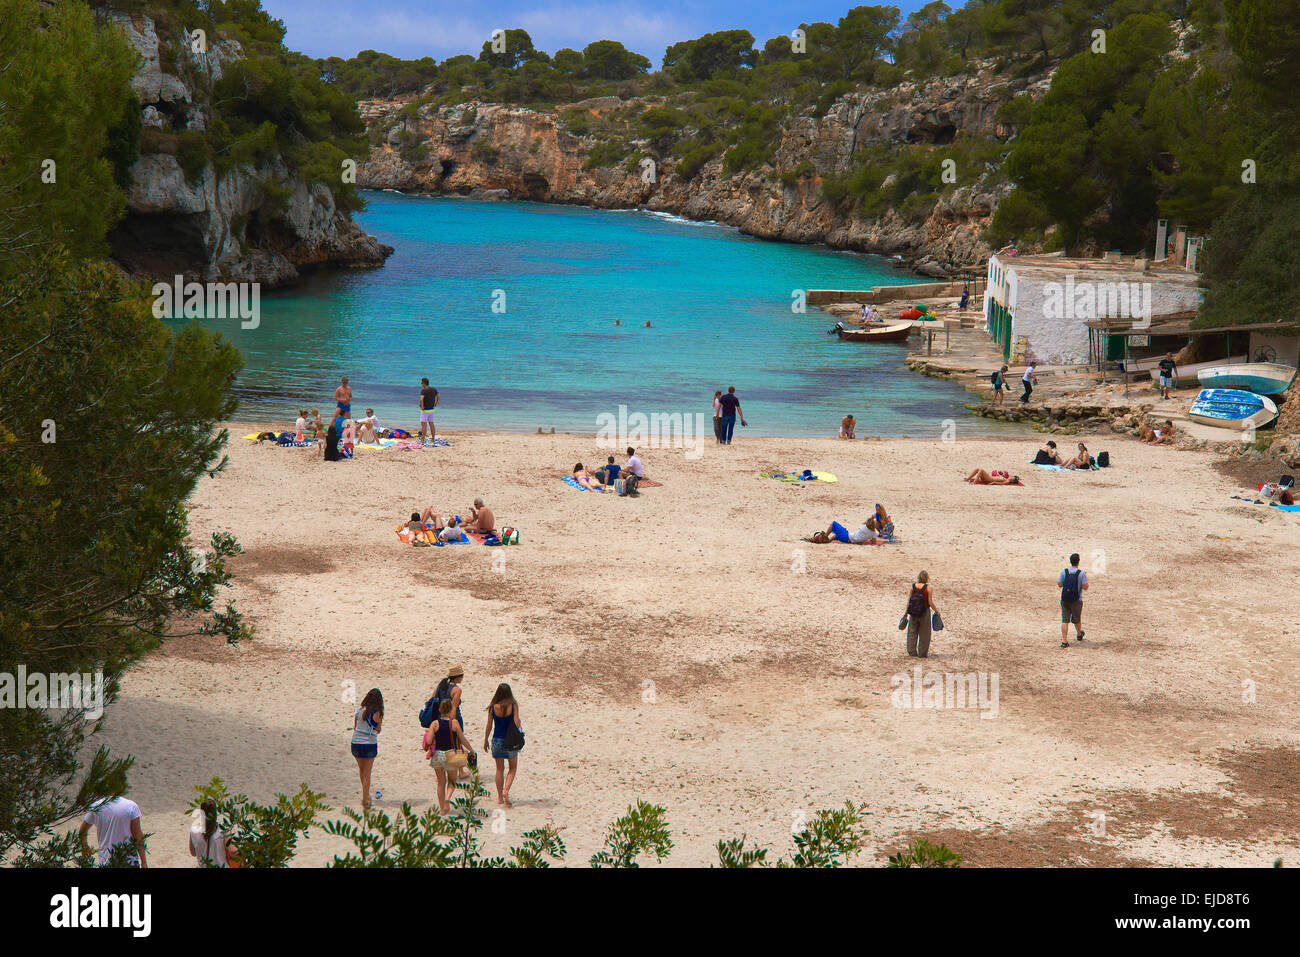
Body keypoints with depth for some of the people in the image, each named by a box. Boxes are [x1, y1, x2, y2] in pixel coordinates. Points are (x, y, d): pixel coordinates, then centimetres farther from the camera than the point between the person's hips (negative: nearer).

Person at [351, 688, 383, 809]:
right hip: (370, 744, -4)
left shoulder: (358, 711, 0)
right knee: (367, 774, 7)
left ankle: (366, 795, 37)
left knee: (362, 770, 23)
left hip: (356, 743, 4)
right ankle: (365, 799, 8)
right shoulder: (376, 714, -12)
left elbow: (354, 726, 8)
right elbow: (378, 730, -2)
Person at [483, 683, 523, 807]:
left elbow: (489, 726, -1)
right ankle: (506, 791, -6)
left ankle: (500, 797, 17)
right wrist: (520, 725, 5)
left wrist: (485, 740, 10)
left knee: (500, 769, 13)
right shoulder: (513, 706, -12)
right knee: (513, 768, 14)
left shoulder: (493, 707, -6)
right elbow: (517, 724, -16)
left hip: (497, 740, 2)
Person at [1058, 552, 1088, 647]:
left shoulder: (1064, 572, -3)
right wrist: (1085, 578, 8)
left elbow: (1059, 585, 1)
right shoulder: (1082, 573, -10)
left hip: (1065, 599, 1)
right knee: (1076, 620, 19)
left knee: (1065, 620, 0)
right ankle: (1079, 635, 43)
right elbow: (1085, 587, -9)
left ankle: (1064, 641, -6)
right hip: (1076, 600, -1)